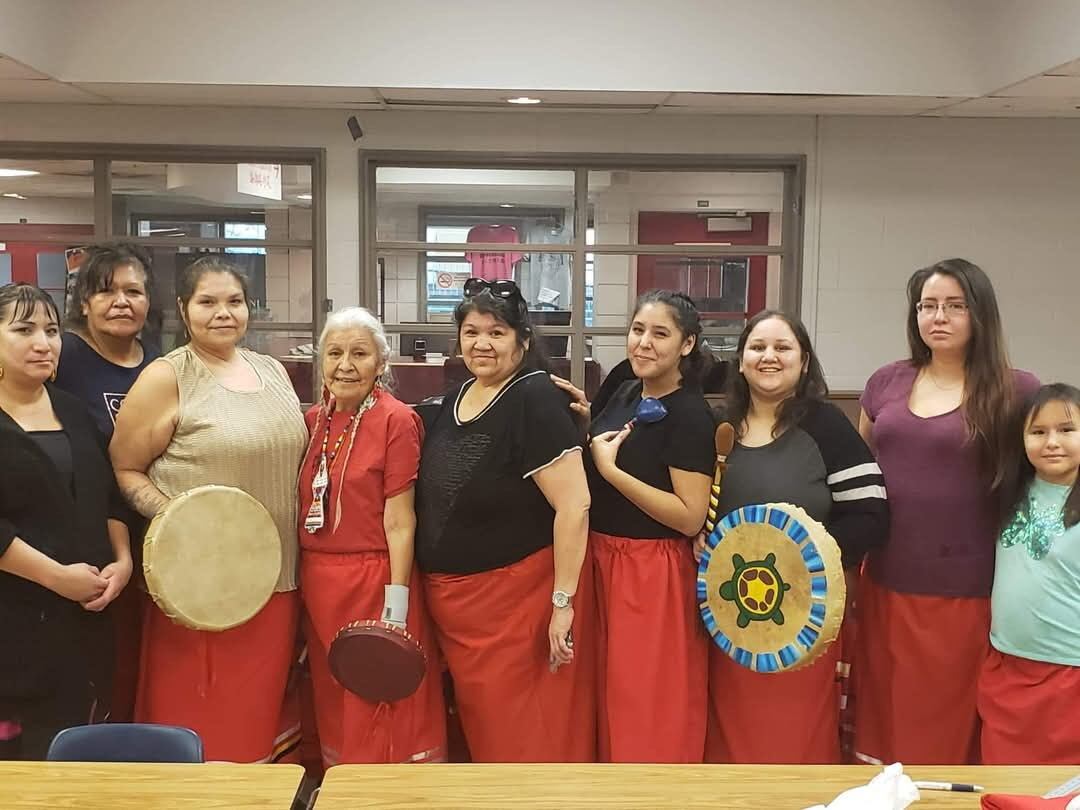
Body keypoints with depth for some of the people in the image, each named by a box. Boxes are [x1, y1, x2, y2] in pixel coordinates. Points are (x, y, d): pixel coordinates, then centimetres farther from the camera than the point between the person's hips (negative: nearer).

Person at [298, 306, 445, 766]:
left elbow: (399, 520, -13)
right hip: (316, 582, 6)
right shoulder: (313, 420, 8)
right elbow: (305, 509, 13)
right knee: (332, 708, 18)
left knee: (380, 715, 4)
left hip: (373, 582, -6)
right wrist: (300, 583, 12)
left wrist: (396, 601, -16)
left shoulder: (396, 420, -10)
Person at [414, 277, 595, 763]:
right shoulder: (453, 400, 8)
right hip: (450, 597, 8)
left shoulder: (535, 400, -17)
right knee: (478, 726, 20)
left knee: (521, 735, 4)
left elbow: (574, 506, -22)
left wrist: (563, 601, -22)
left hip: (517, 595, -8)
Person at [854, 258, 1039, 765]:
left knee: (950, 737, 9)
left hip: (968, 595, -3)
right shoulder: (886, 384, 6)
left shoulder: (1015, 391, -5)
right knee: (882, 727, 14)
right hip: (886, 589, 4)